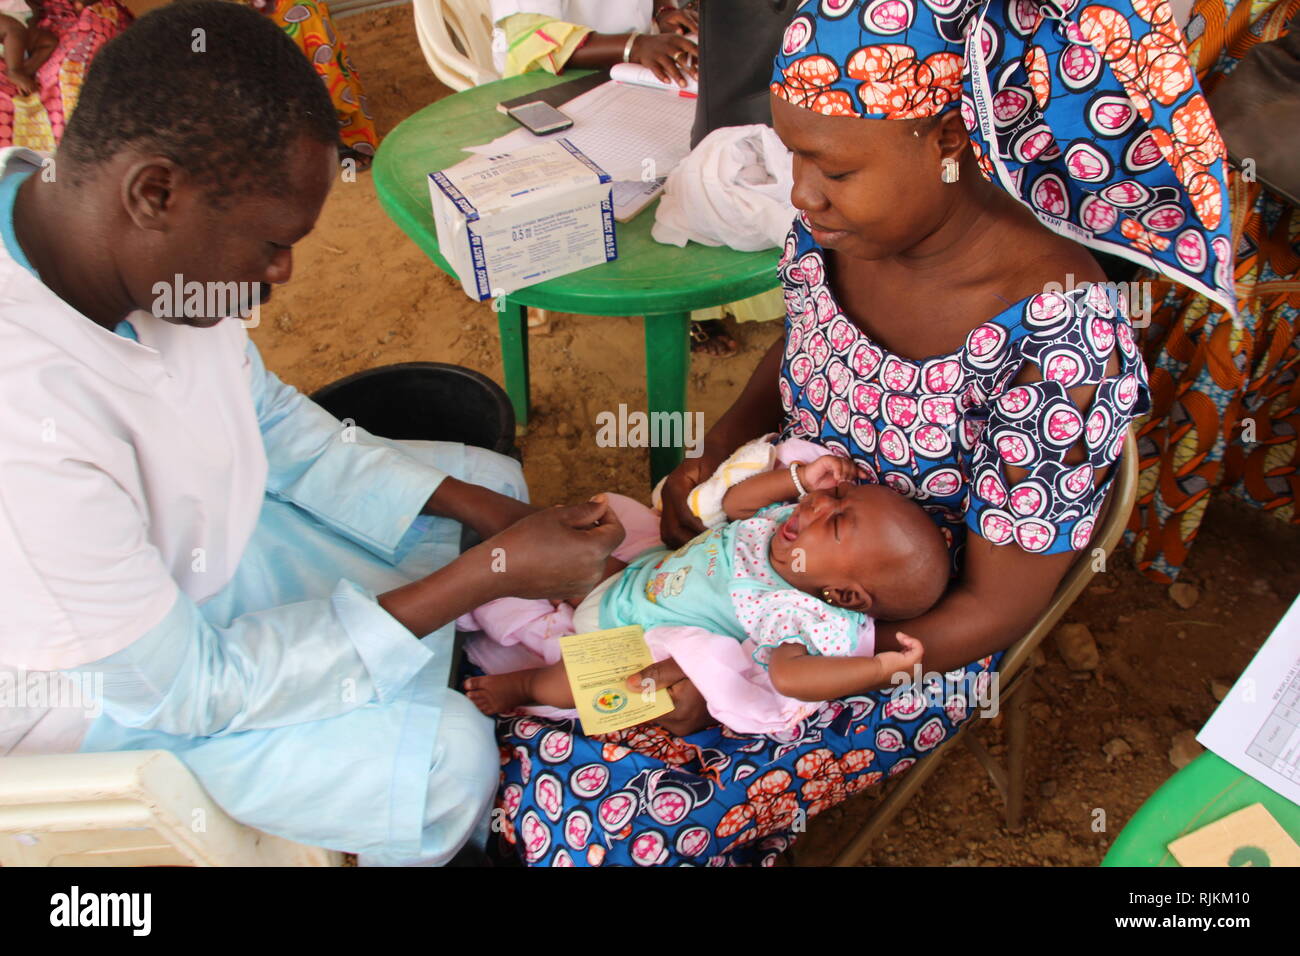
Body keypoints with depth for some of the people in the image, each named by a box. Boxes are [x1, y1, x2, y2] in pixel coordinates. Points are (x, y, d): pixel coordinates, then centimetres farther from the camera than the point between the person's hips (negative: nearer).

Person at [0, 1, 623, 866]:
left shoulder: (122, 233, -17)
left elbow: (271, 418, -2)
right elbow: (186, 688, -29)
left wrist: (489, 515, -11)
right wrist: (490, 573, -30)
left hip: (200, 530, 8)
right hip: (109, 688, -7)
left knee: (491, 481, 9)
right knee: (444, 754, -20)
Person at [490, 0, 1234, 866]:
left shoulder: (1060, 344, -32)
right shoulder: (838, 227, -13)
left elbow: (995, 611, -22)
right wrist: (717, 455, -10)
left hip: (909, 646, -5)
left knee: (619, 816, -11)